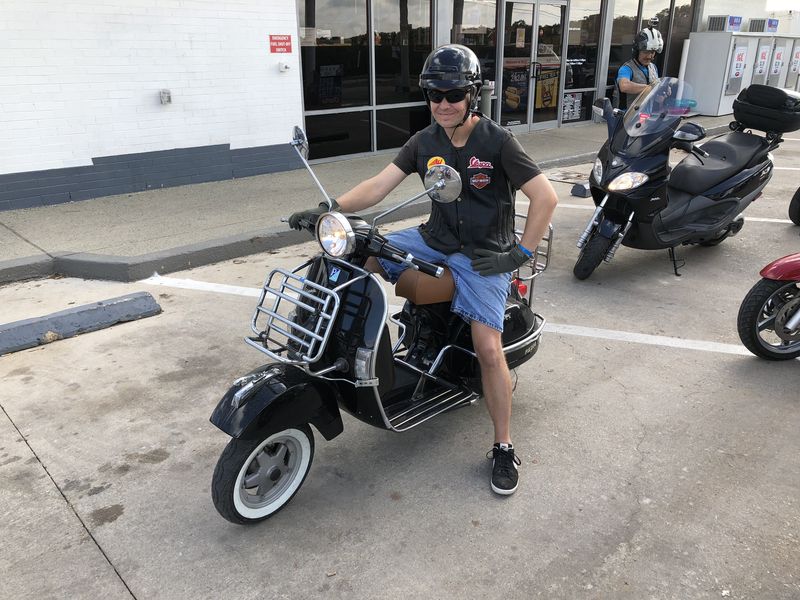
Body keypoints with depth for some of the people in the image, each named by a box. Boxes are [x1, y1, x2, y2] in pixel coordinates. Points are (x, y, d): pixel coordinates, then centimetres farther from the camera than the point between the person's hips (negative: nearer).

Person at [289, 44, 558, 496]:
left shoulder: (498, 141, -11)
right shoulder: (424, 142, 3)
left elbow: (546, 197, -13)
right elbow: (379, 185, -5)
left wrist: (520, 254, -17)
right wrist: (329, 208, -19)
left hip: (482, 255, -5)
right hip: (433, 240, 5)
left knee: (488, 348, -18)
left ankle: (504, 447, 1)